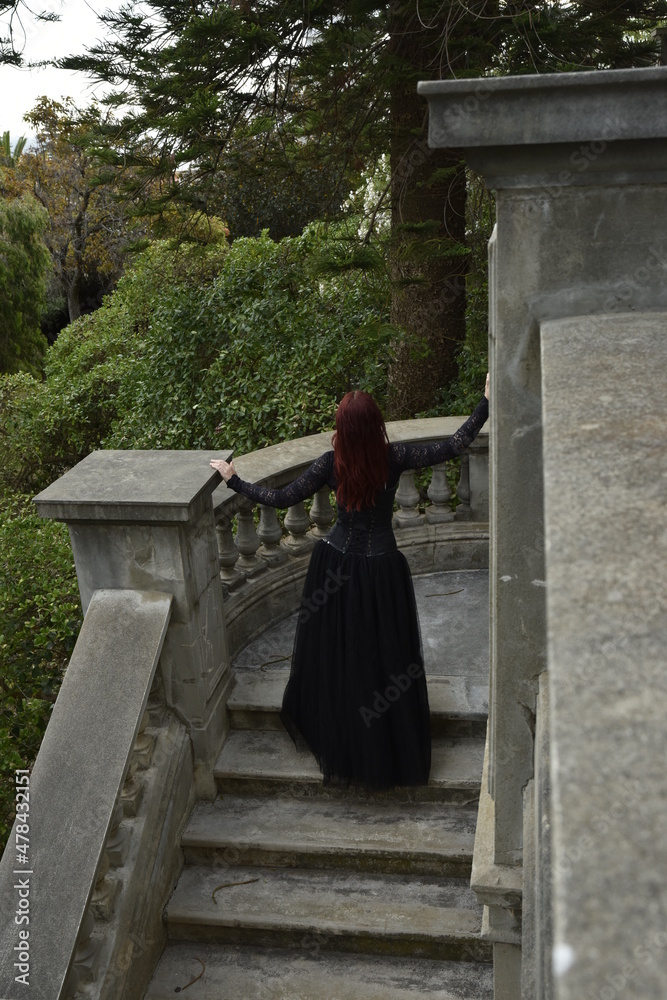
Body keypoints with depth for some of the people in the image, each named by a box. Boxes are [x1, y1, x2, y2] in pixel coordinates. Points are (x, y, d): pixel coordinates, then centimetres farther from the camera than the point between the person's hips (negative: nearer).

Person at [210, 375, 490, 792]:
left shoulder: (331, 464, -15)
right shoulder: (394, 457, -17)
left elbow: (282, 498, -11)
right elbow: (454, 446, -15)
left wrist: (234, 481, 1)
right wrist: (487, 402, -7)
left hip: (336, 566, 1)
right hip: (382, 570, -1)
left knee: (335, 653, 18)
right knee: (386, 657, 14)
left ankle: (339, 745, 38)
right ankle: (392, 751, 29)